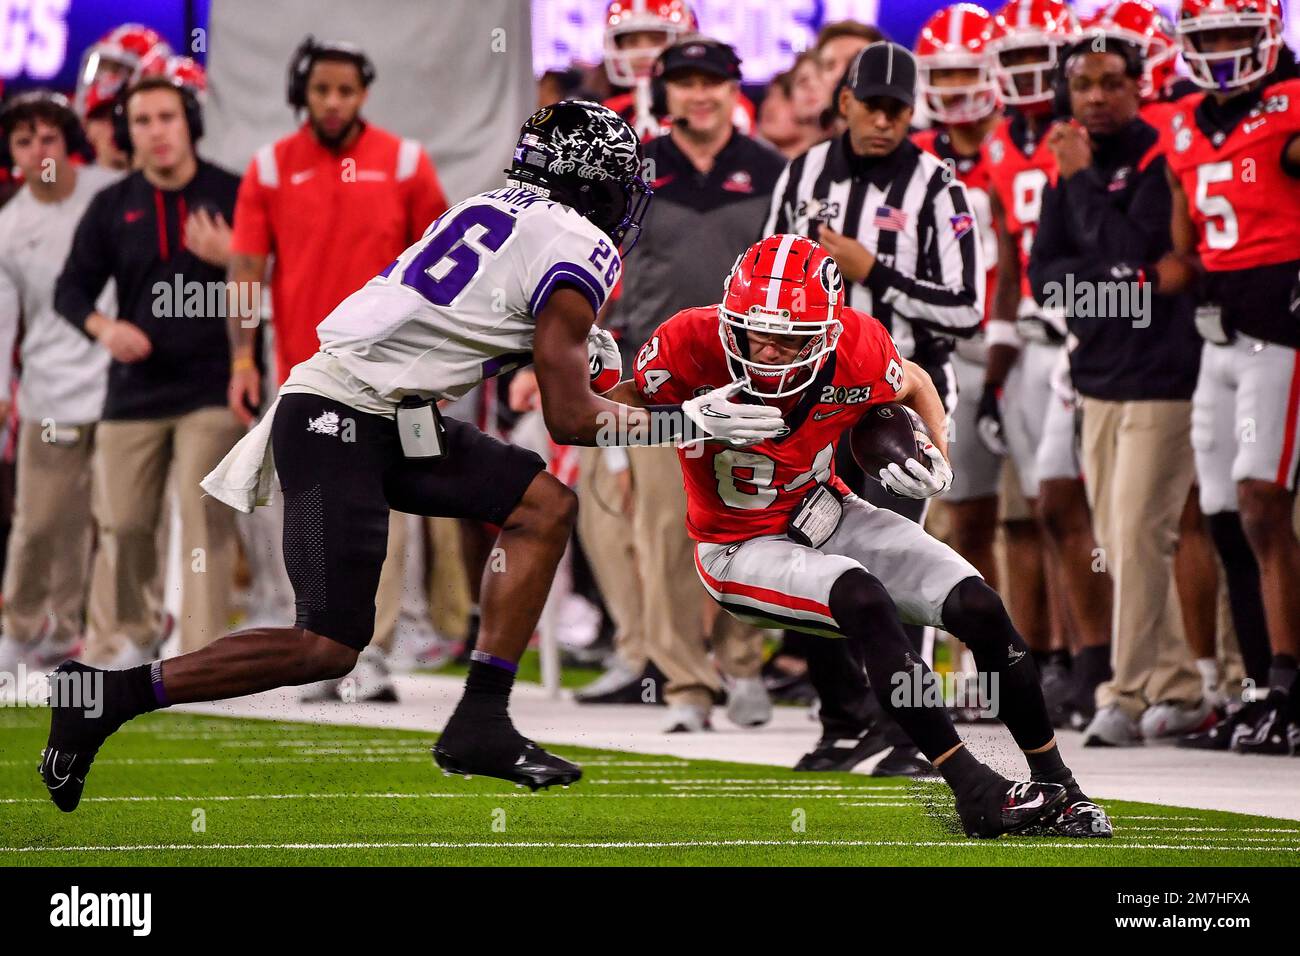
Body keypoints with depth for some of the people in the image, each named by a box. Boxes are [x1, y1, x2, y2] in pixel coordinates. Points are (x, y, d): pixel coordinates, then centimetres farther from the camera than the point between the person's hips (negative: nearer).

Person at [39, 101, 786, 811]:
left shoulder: (498, 206, 16)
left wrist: (573, 340, 25)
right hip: (340, 424, -9)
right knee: (331, 648, -11)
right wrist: (689, 423, 3)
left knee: (546, 505, 8)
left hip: (389, 420, 9)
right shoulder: (581, 249, -9)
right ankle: (112, 694, -7)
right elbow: (570, 419, -7)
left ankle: (481, 725, 6)